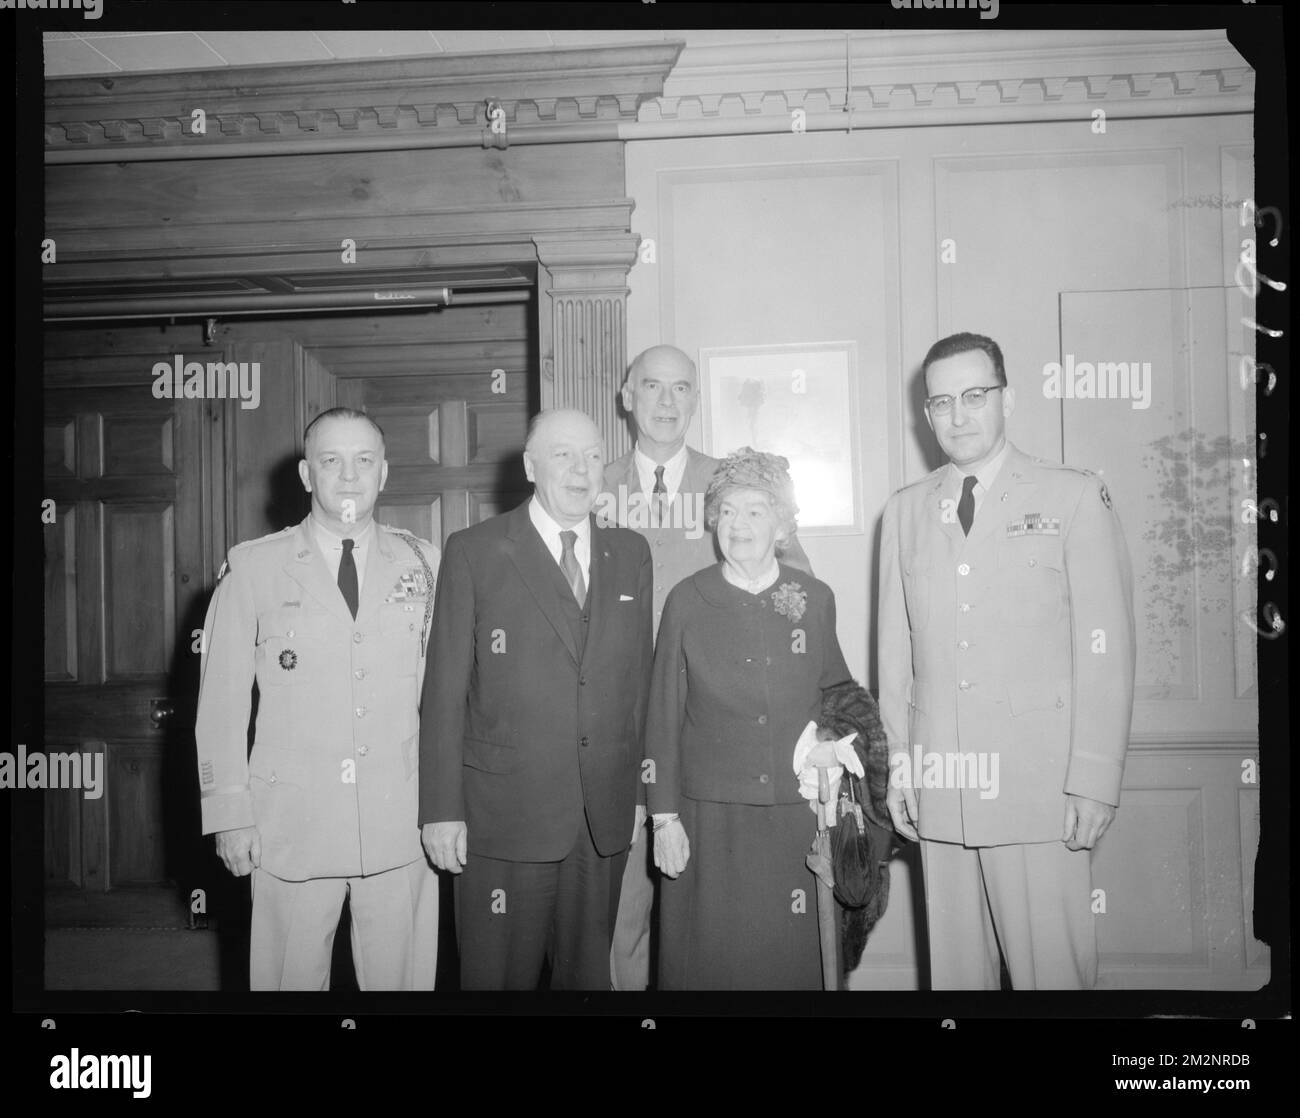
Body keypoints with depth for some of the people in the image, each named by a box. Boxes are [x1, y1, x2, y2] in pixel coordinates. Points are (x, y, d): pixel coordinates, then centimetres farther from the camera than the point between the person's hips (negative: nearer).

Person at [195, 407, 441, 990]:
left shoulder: (424, 563, 5)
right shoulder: (251, 566, 1)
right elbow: (221, 699, 1)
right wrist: (229, 813, -2)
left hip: (403, 824, 1)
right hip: (291, 825, -1)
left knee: (400, 975, 10)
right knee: (292, 976, 9)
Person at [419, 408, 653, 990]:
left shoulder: (631, 553, 8)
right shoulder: (473, 551, -3)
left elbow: (639, 677, 10)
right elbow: (445, 688, -5)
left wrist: (636, 784, 5)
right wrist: (442, 809, -8)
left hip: (606, 815, 4)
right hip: (504, 811, -3)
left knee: (589, 971, 15)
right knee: (500, 974, 8)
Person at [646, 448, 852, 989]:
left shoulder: (816, 599, 3)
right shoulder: (687, 600, -1)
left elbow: (837, 692, 17)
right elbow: (663, 715, 1)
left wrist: (837, 741, -3)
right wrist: (665, 816, -2)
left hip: (797, 816, 1)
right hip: (710, 818, -1)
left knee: (790, 959, 9)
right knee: (709, 960, 6)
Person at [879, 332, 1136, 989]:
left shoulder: (1074, 498, 1)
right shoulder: (904, 511, 11)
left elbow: (1105, 647, -3)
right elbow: (895, 648, 10)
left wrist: (1094, 782, -8)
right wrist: (896, 767, 7)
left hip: (1040, 787, -3)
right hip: (938, 789, 3)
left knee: (1052, 969, 1)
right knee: (952, 966, 11)